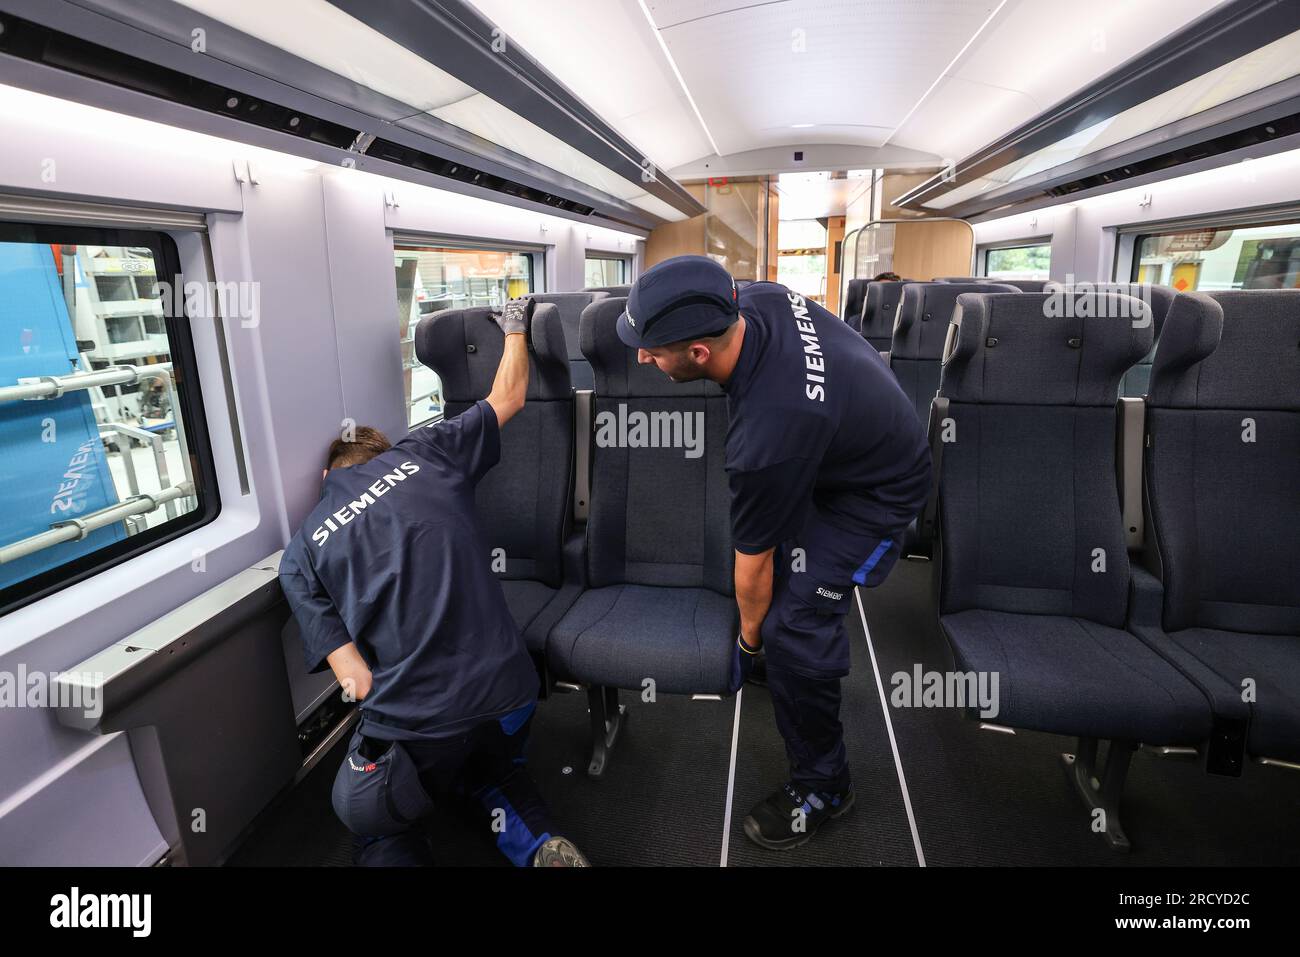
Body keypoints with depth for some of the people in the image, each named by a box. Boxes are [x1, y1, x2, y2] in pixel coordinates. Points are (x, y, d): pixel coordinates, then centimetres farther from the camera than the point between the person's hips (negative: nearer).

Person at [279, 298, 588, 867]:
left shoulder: (300, 554, 2)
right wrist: (514, 328, 34)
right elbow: (509, 396, 19)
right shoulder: (424, 453, 4)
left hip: (413, 724, -2)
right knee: (492, 772, 37)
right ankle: (538, 846, 8)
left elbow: (357, 683, -6)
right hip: (508, 693, 3)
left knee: (377, 825, 30)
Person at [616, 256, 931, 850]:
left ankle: (821, 787, 12)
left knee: (794, 629, -13)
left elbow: (754, 562, -23)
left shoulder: (765, 437, -40)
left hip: (877, 492, -9)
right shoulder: (756, 299, -18)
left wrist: (751, 637, -5)